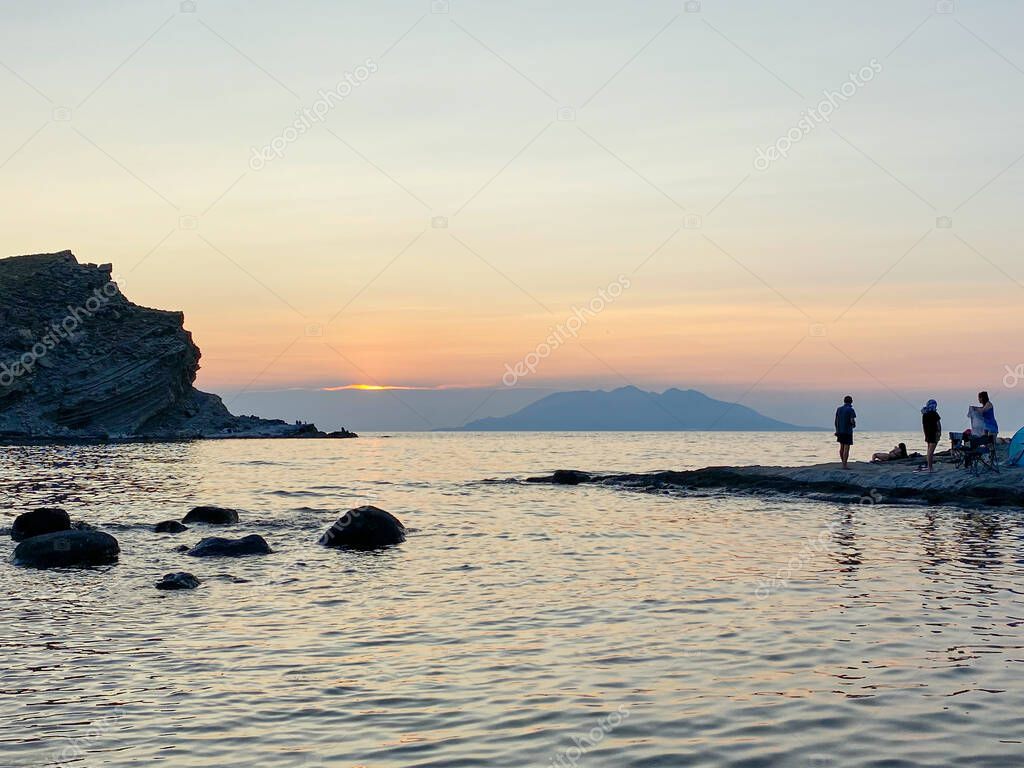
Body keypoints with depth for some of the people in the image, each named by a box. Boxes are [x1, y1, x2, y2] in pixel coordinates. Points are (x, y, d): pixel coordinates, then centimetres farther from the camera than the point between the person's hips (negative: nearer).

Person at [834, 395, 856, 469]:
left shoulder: (839, 409, 7)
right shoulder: (851, 410, -10)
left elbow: (836, 421, 8)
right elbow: (852, 421, -17)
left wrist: (837, 430, 15)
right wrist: (854, 425, 6)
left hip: (840, 430, 6)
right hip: (848, 431, -6)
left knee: (842, 447, 17)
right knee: (846, 448, -5)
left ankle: (844, 462, 27)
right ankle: (845, 465, -7)